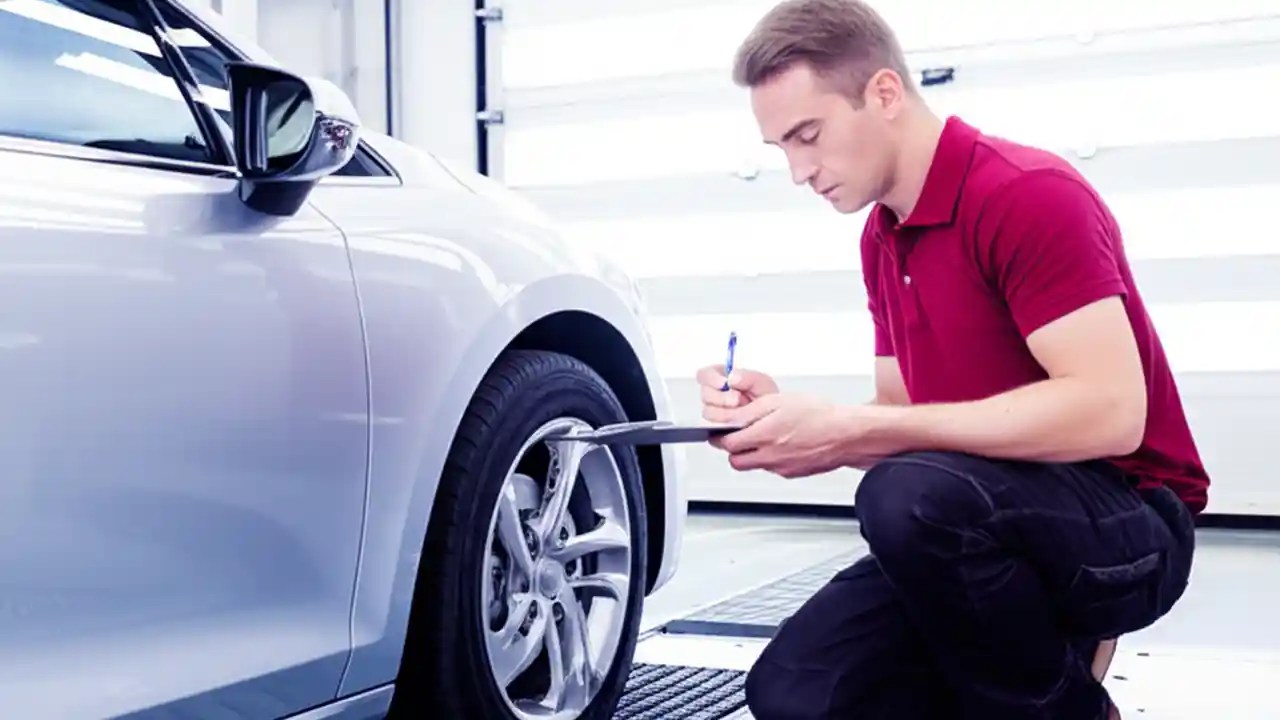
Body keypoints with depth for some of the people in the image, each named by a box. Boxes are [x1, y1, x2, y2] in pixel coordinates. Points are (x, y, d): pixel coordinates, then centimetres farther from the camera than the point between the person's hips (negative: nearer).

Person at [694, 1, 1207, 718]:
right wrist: (783, 416, -9)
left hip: (1130, 524, -7)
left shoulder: (1028, 194, -17)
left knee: (910, 496, -36)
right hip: (980, 529, 7)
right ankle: (1045, 645, 11)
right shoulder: (881, 241, 9)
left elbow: (1109, 411, -27)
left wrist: (852, 429, -28)